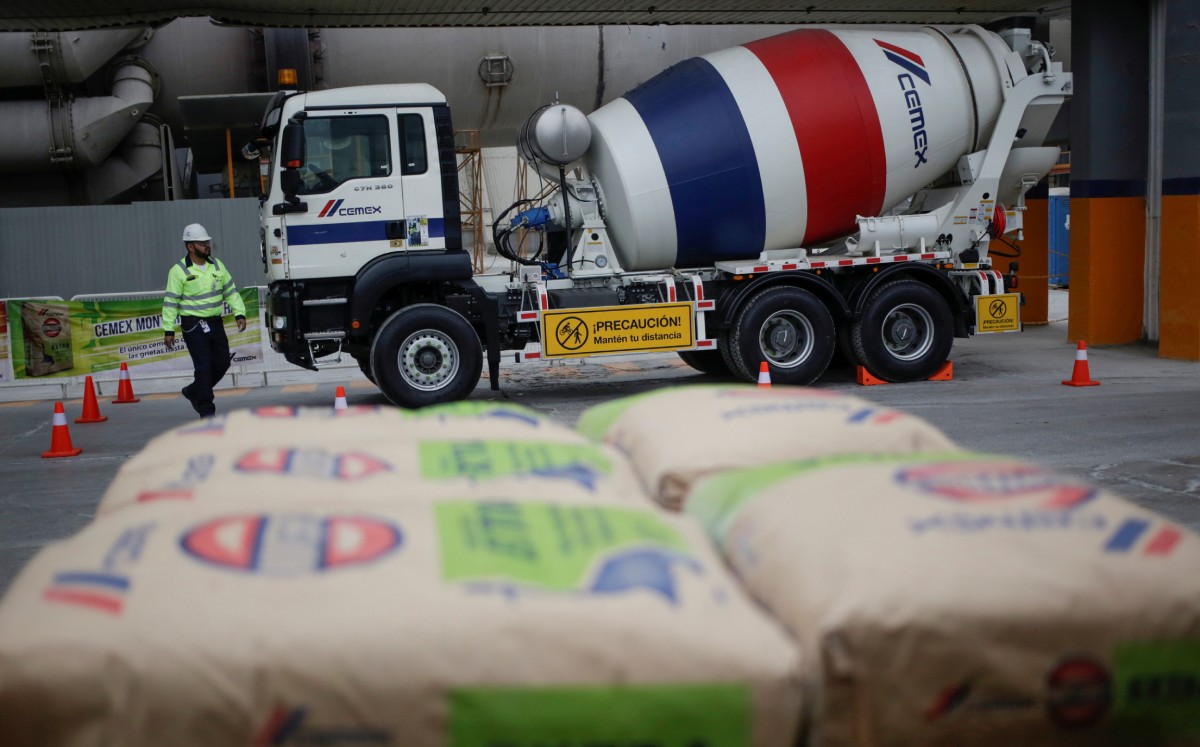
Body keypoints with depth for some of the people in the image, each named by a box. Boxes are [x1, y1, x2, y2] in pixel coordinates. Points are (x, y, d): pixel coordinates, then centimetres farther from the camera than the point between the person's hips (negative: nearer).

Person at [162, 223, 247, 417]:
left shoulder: (216, 265, 9)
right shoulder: (179, 271, -8)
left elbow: (231, 291, 13)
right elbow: (170, 302, -7)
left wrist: (240, 314, 2)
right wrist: (168, 330, -11)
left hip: (215, 322, 6)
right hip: (193, 325, -6)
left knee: (222, 363, 8)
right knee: (204, 367, -8)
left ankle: (194, 392, 29)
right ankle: (206, 410, 1)